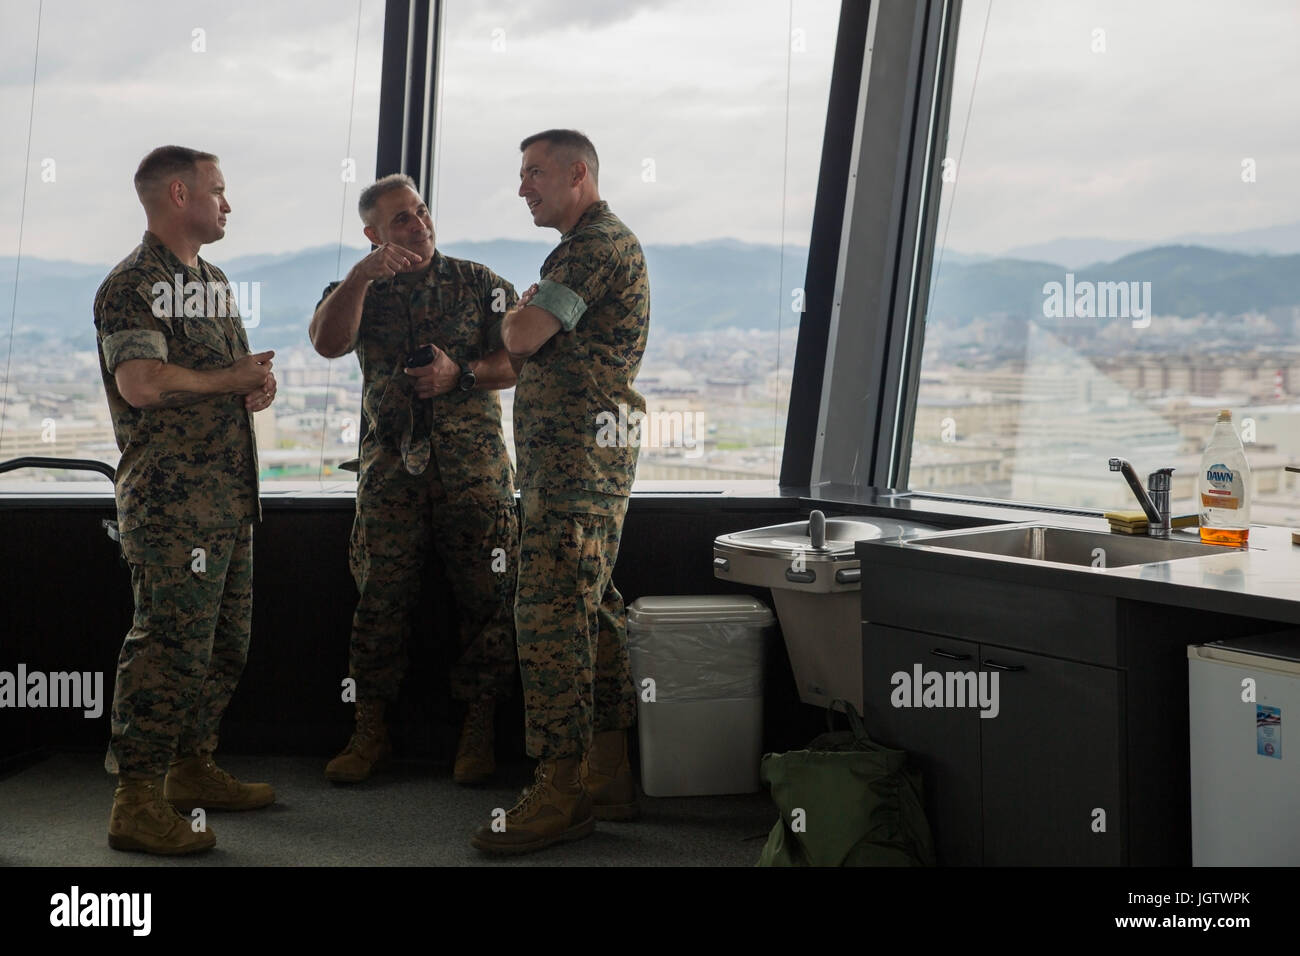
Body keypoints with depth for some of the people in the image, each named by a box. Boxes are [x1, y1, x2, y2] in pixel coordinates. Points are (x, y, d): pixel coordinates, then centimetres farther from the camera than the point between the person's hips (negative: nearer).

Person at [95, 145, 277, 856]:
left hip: (231, 496, 9)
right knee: (172, 643, -10)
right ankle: (137, 802, -4)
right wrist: (232, 379, -10)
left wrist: (260, 384, 3)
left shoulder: (214, 282, 21)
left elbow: (244, 367, 27)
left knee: (225, 642, 14)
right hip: (172, 499, -9)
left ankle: (192, 769, 27)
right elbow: (142, 382, -23)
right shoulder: (132, 285, -9)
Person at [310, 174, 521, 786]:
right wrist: (363, 274, -20)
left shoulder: (479, 283, 10)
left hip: (474, 466, -1)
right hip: (390, 467, 1)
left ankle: (478, 734, 10)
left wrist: (461, 373, -12)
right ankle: (370, 732, 12)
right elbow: (327, 342, -10)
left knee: (484, 598, -2)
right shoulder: (358, 292, 12)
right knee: (380, 599, -1)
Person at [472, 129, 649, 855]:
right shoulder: (599, 243, 23)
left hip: (578, 455, -11)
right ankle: (609, 775, 17)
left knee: (551, 615, -11)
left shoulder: (598, 244, -11)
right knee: (592, 612, 11)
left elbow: (522, 338, -17)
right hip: (580, 454, 11)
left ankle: (561, 790, -7)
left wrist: (519, 312, 3)